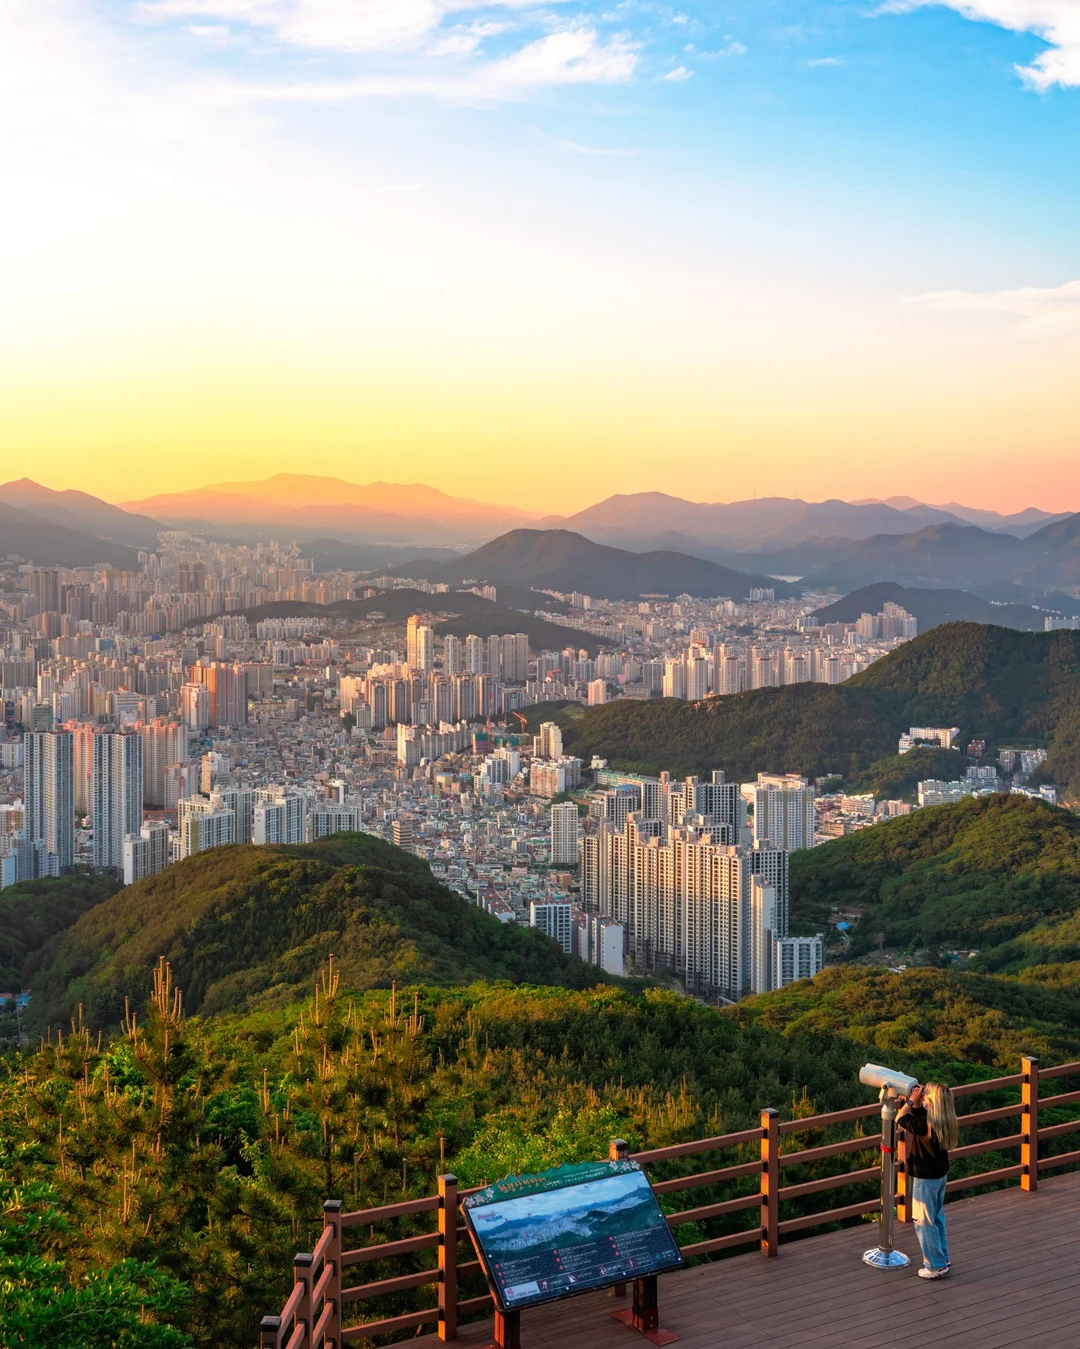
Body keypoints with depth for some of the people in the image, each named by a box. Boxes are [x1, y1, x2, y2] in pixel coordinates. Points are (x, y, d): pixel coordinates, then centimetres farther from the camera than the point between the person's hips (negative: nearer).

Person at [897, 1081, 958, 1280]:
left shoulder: (926, 1123, -28)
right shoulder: (944, 1120, -3)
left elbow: (900, 1120, -14)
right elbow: (918, 1116, 12)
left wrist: (911, 1101, -8)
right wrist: (915, 1102, -1)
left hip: (926, 1179, -9)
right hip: (940, 1175, 9)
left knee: (924, 1222, 4)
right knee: (937, 1218, 21)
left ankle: (936, 1266, 10)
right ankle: (942, 1259, 32)